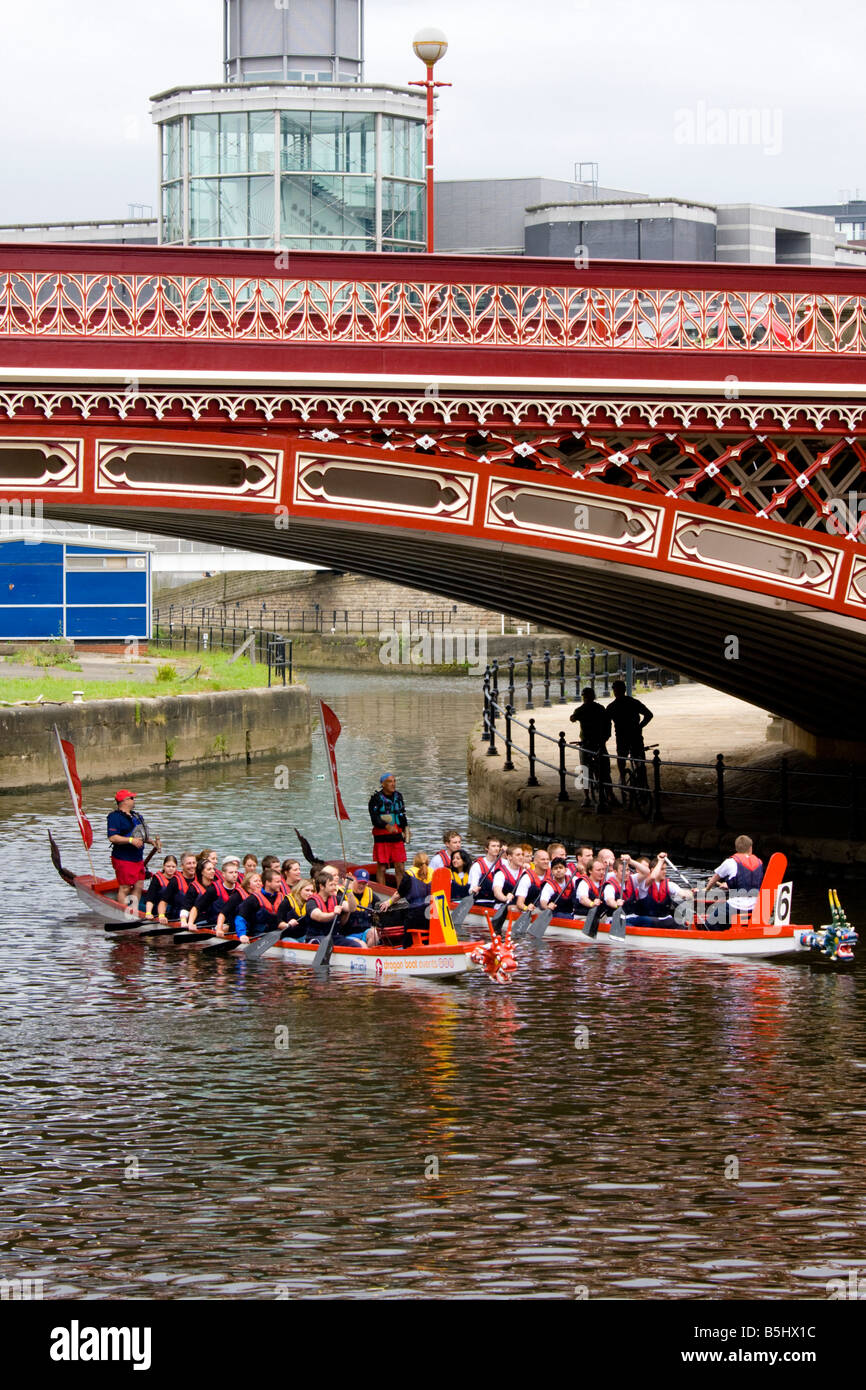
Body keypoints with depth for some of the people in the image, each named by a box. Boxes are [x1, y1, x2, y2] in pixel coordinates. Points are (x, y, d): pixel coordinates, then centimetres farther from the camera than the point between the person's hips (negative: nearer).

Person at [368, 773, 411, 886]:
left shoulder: (398, 796, 12)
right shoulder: (376, 798, -7)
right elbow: (374, 819, -15)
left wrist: (406, 828, 11)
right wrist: (387, 826, -31)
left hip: (397, 836, 5)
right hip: (381, 837, -5)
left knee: (400, 867, 2)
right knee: (381, 867, -2)